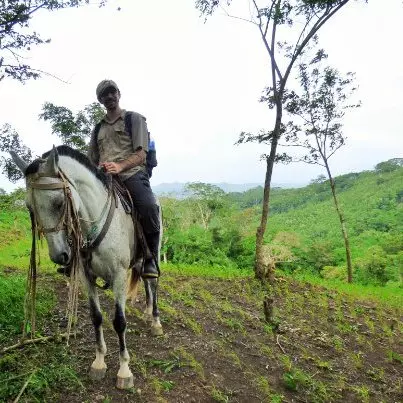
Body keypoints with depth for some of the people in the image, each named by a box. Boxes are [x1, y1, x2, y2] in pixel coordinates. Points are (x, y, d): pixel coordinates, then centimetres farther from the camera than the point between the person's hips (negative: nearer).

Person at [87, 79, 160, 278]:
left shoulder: (134, 118, 15)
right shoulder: (98, 128, 28)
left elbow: (141, 154, 1)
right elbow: (91, 160, 28)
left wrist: (120, 166, -19)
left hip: (131, 174, -5)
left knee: (149, 207, -34)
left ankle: (150, 260, -18)